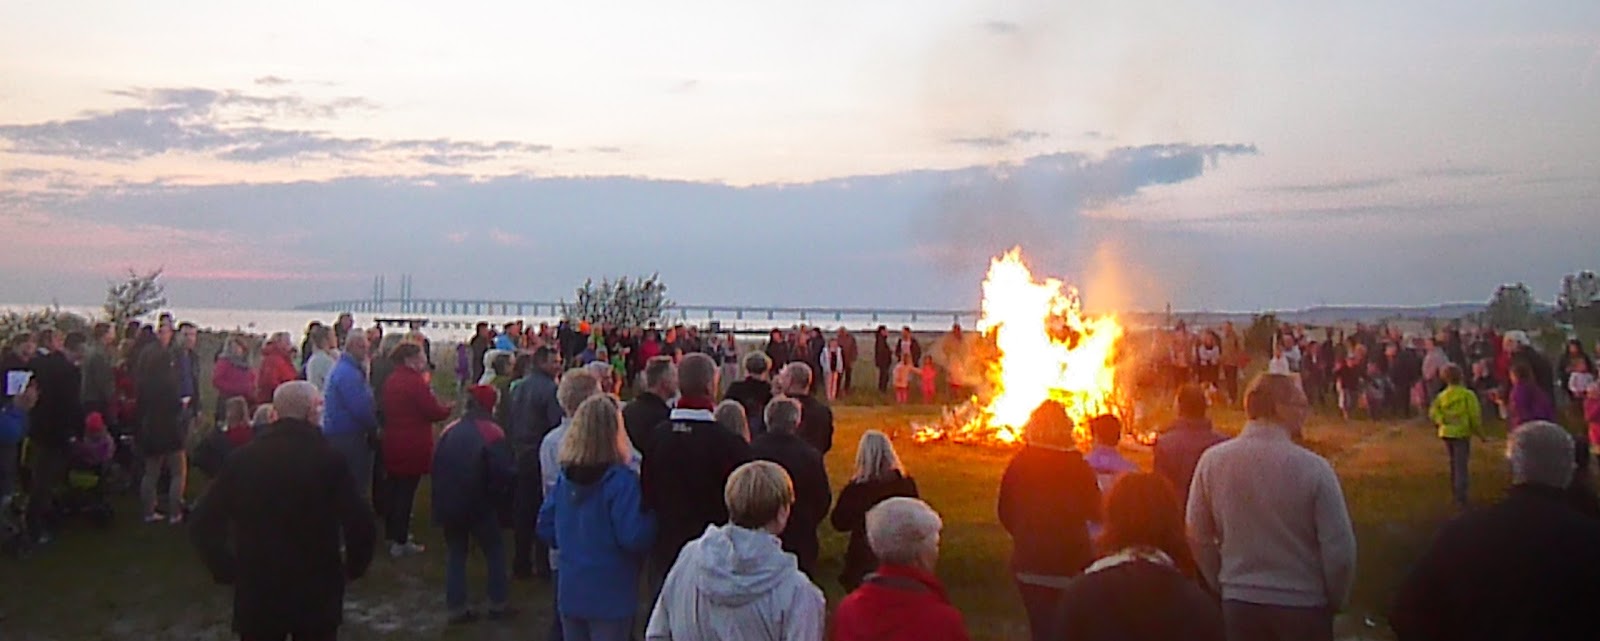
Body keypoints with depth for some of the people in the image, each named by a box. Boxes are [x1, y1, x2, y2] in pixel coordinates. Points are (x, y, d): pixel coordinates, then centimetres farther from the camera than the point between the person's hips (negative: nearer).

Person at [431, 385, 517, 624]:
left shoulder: (449, 431, 5)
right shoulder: (492, 433, -13)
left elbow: (437, 468, 9)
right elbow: (505, 472, -19)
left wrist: (438, 501, 17)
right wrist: (500, 498, -1)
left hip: (448, 504, 5)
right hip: (478, 505, -5)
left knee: (455, 553, 14)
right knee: (494, 549, 11)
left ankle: (456, 607, 14)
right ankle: (498, 604, 14)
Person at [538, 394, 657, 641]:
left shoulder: (564, 477, 2)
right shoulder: (621, 481, -19)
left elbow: (545, 529, 8)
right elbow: (635, 537, -24)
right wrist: (651, 512, -6)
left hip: (569, 592, 6)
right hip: (610, 595, -6)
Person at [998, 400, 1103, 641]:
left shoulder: (1019, 463, -6)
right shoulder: (1077, 465, -11)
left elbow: (1005, 513, 1)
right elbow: (1094, 511, -1)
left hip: (1029, 562, 2)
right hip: (1069, 562, -2)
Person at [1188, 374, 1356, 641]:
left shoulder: (1212, 460, -8)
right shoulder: (1313, 467, -17)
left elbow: (1198, 536, -1)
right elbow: (1339, 548, -13)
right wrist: (1335, 603, 4)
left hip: (1238, 602, 2)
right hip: (1304, 605, -2)